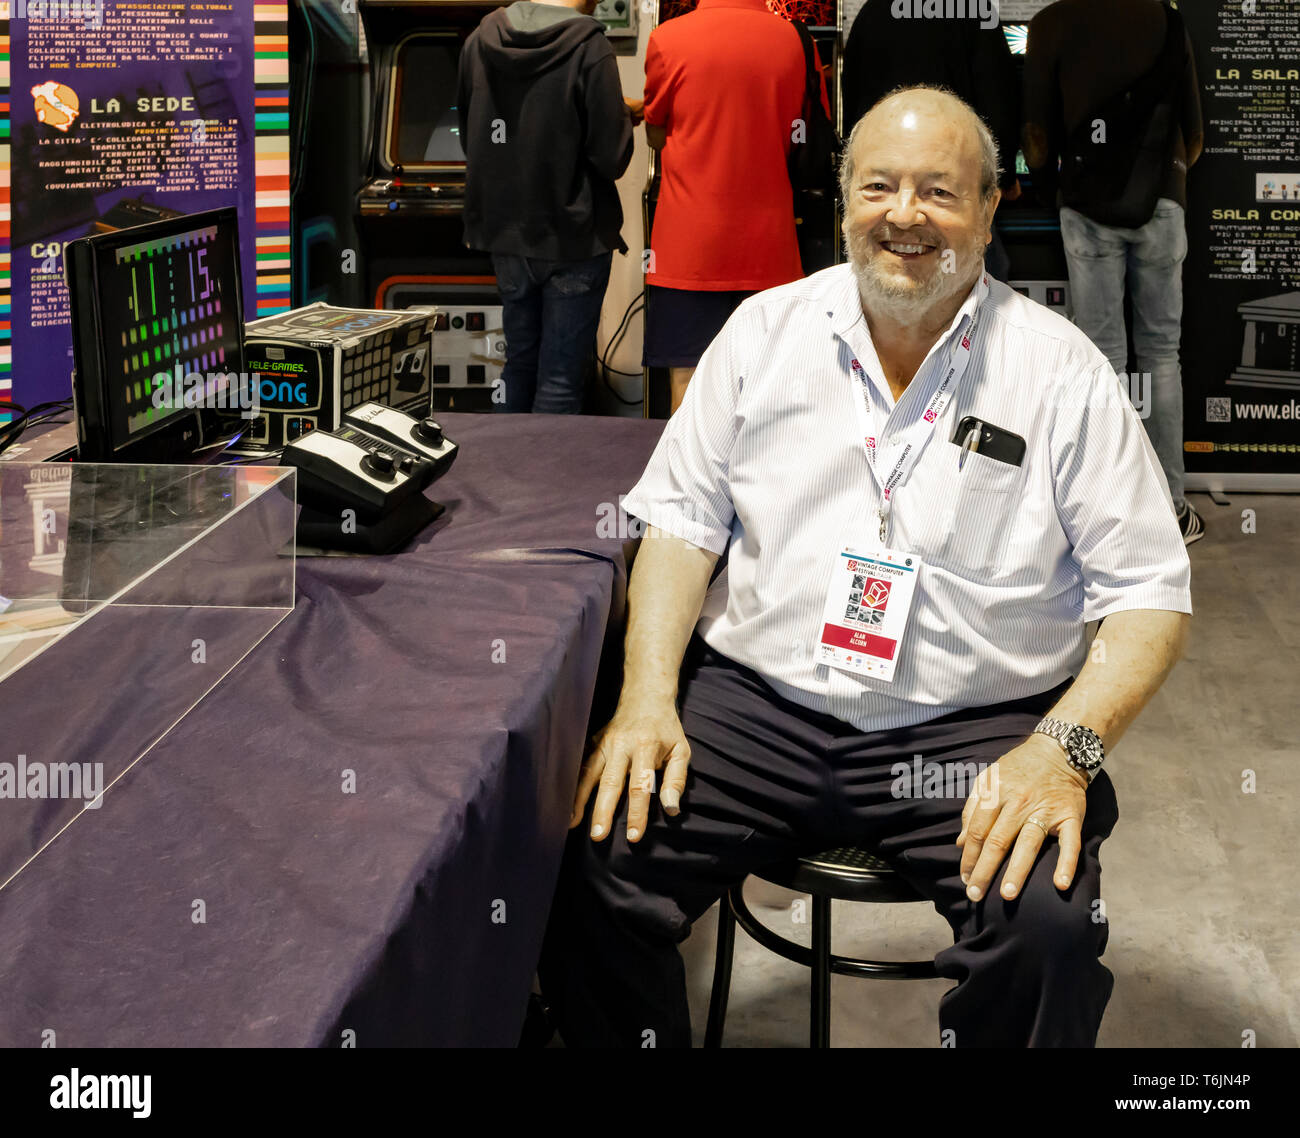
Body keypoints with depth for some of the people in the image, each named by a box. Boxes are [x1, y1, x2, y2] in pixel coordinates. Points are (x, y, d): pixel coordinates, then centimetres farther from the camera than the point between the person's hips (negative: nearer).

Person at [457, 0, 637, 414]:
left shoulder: (481, 38, 0)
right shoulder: (590, 49, -18)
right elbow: (611, 159, -16)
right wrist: (624, 115, 5)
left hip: (505, 229, 6)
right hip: (573, 237, -6)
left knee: (519, 363, 20)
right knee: (561, 381, 1)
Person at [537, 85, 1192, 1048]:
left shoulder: (1061, 372, 0)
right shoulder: (767, 331, 9)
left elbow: (1150, 592, -1)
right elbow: (681, 521, 9)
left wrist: (1065, 748, -17)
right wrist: (647, 699, -6)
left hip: (975, 726, -2)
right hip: (755, 702, 2)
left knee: (1049, 931, -30)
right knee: (590, 867, -21)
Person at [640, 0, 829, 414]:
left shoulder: (668, 40, -7)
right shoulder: (795, 41, 1)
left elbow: (655, 136, 5)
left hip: (688, 247, -2)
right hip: (770, 247, 3)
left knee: (687, 383, 2)